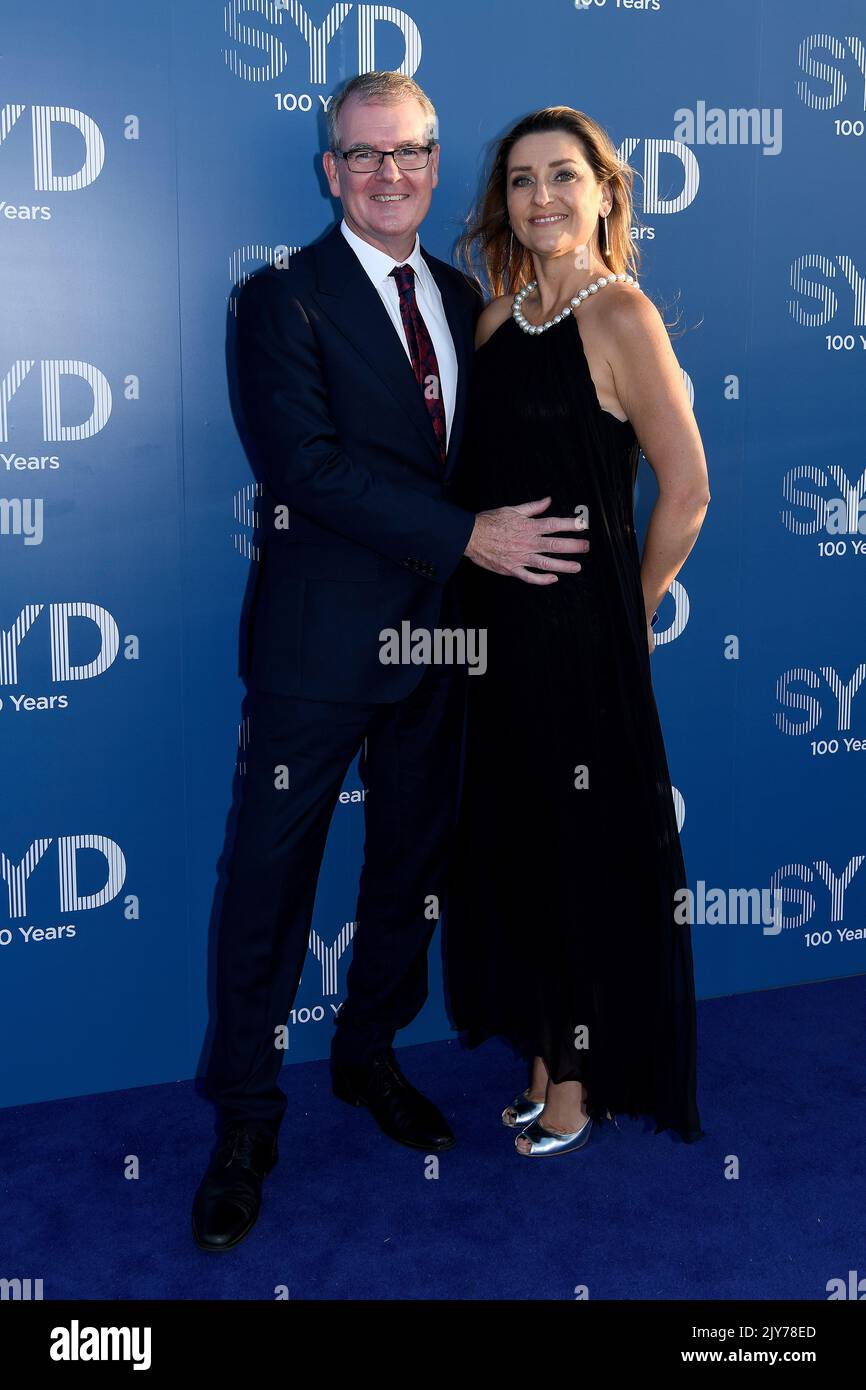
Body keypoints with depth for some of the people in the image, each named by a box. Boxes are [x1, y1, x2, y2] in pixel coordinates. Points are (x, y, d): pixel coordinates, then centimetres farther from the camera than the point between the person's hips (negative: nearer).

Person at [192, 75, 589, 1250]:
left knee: (413, 862, 16)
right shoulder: (286, 300, -6)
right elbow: (310, 461, -18)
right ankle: (246, 1122, 18)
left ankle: (369, 1056, 37)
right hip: (321, 644, -6)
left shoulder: (462, 298, 13)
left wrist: (513, 530, -4)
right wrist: (468, 535, -21)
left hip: (438, 630, 6)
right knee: (272, 879, 2)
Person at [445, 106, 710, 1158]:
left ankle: (581, 1083, 24)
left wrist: (633, 608, -2)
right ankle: (543, 1060, 32)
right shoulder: (501, 314, 10)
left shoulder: (618, 313, -11)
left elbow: (685, 490, -11)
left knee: (581, 848, 6)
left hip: (577, 624, -7)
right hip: (495, 617, 7)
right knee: (514, 843, 14)